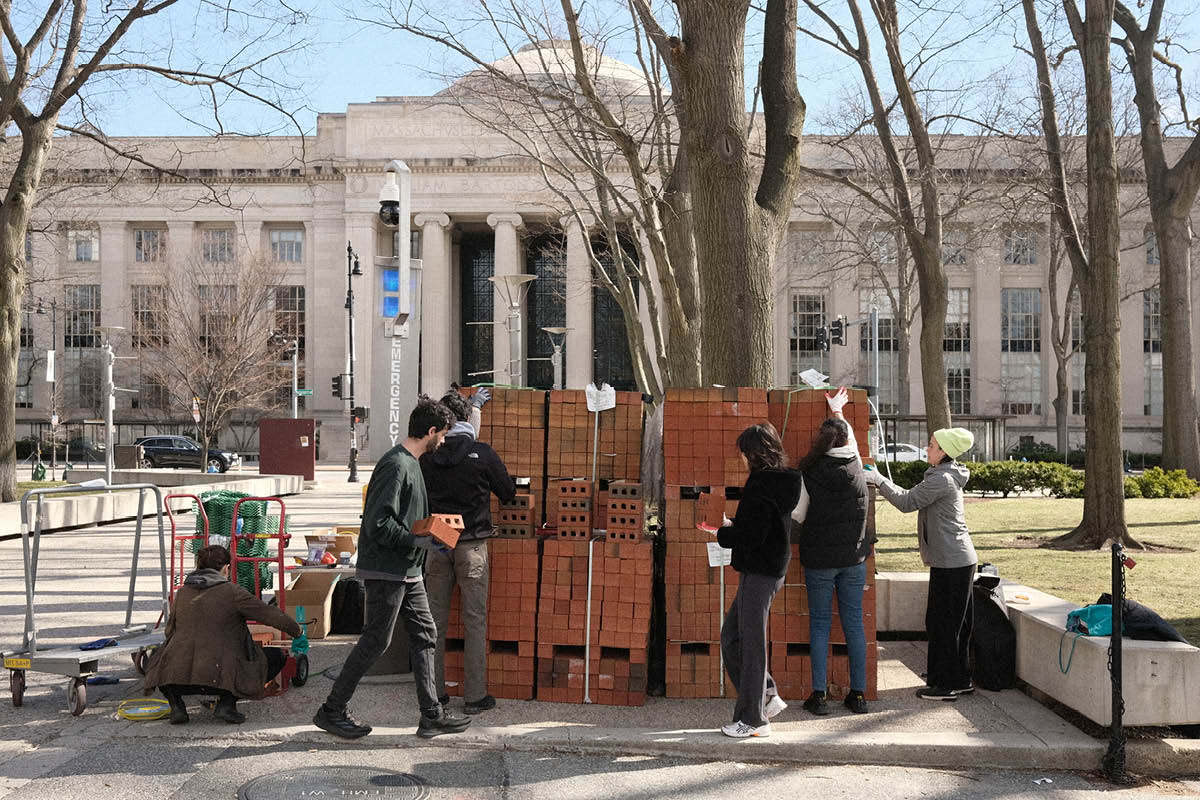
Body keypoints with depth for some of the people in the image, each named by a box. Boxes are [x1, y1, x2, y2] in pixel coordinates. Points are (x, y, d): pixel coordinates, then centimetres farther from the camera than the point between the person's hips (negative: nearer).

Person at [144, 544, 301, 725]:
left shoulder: (182, 593, 13)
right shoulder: (232, 592, -2)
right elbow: (271, 615, 2)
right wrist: (296, 630, 21)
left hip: (177, 677, 5)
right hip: (219, 675, -5)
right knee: (276, 657, 10)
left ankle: (176, 704, 11)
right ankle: (227, 702, -2)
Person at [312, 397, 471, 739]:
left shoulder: (410, 463, 14)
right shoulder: (396, 465, -18)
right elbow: (377, 525, -24)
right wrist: (418, 540, -20)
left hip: (407, 572, 10)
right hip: (386, 572, -10)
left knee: (424, 635, 9)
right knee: (375, 641, -3)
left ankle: (431, 716, 14)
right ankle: (331, 711, 10)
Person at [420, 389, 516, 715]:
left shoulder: (427, 456, -1)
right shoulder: (482, 454, -10)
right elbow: (508, 493, -1)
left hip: (436, 546, 3)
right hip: (472, 545, -3)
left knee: (435, 618, 10)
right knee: (475, 620, 3)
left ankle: (434, 692, 15)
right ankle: (475, 696, 5)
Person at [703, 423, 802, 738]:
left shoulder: (761, 484, -18)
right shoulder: (782, 481, 11)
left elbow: (751, 535, -21)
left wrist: (723, 533, -5)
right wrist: (733, 525, 12)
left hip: (759, 572, -9)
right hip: (771, 569, 9)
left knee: (751, 642, 0)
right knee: (731, 636, 16)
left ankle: (753, 719, 8)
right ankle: (767, 695, 21)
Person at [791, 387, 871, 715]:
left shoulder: (809, 473, -9)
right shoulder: (855, 466, -1)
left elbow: (797, 516, -1)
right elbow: (850, 442, 21)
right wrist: (838, 410, 35)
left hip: (819, 558, -2)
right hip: (854, 556, 2)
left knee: (819, 623, 4)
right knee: (854, 621, 8)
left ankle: (818, 695, 3)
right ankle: (858, 693, 10)